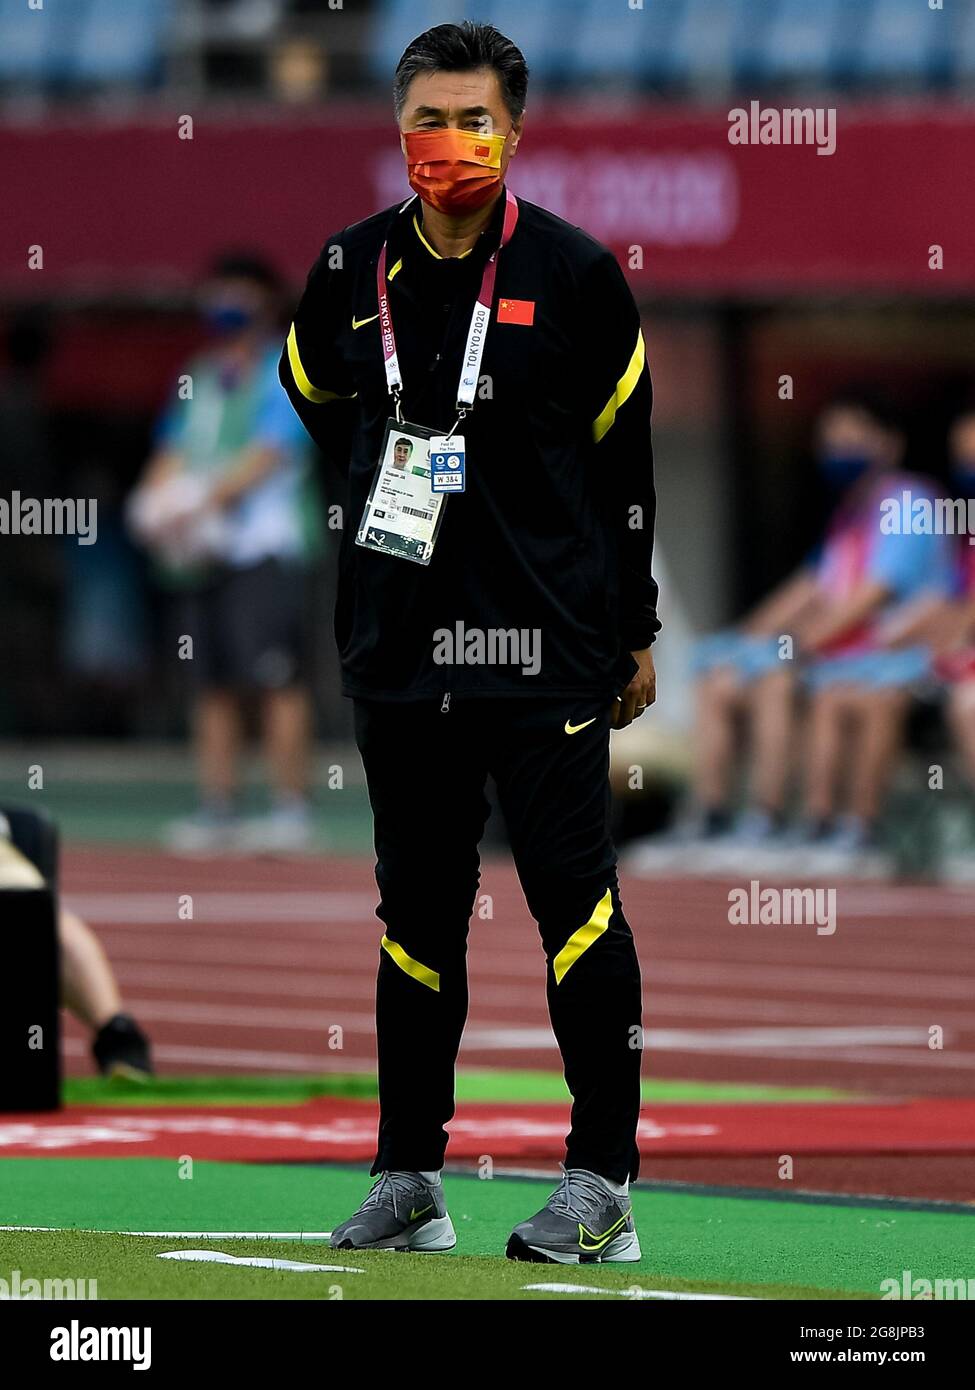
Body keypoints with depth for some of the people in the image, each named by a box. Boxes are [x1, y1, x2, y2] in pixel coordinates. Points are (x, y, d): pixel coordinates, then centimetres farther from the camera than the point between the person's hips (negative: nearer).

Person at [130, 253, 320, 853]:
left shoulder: (287, 375, 1)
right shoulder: (201, 380, 22)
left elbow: (267, 456, -10)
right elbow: (174, 454, 18)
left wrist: (204, 500, -20)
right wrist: (157, 500, -4)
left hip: (267, 540, -7)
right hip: (200, 552, 7)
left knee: (277, 677, -13)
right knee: (214, 684, 6)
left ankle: (292, 806, -15)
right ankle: (217, 809, 9)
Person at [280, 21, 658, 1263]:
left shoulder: (573, 274, -3)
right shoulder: (352, 273, 6)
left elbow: (624, 457, 3)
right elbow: (311, 399, 27)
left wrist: (635, 628, 6)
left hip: (546, 648, -4)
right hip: (398, 645, 4)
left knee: (575, 900, -6)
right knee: (417, 908, 9)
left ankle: (603, 1184, -2)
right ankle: (408, 1183, 15)